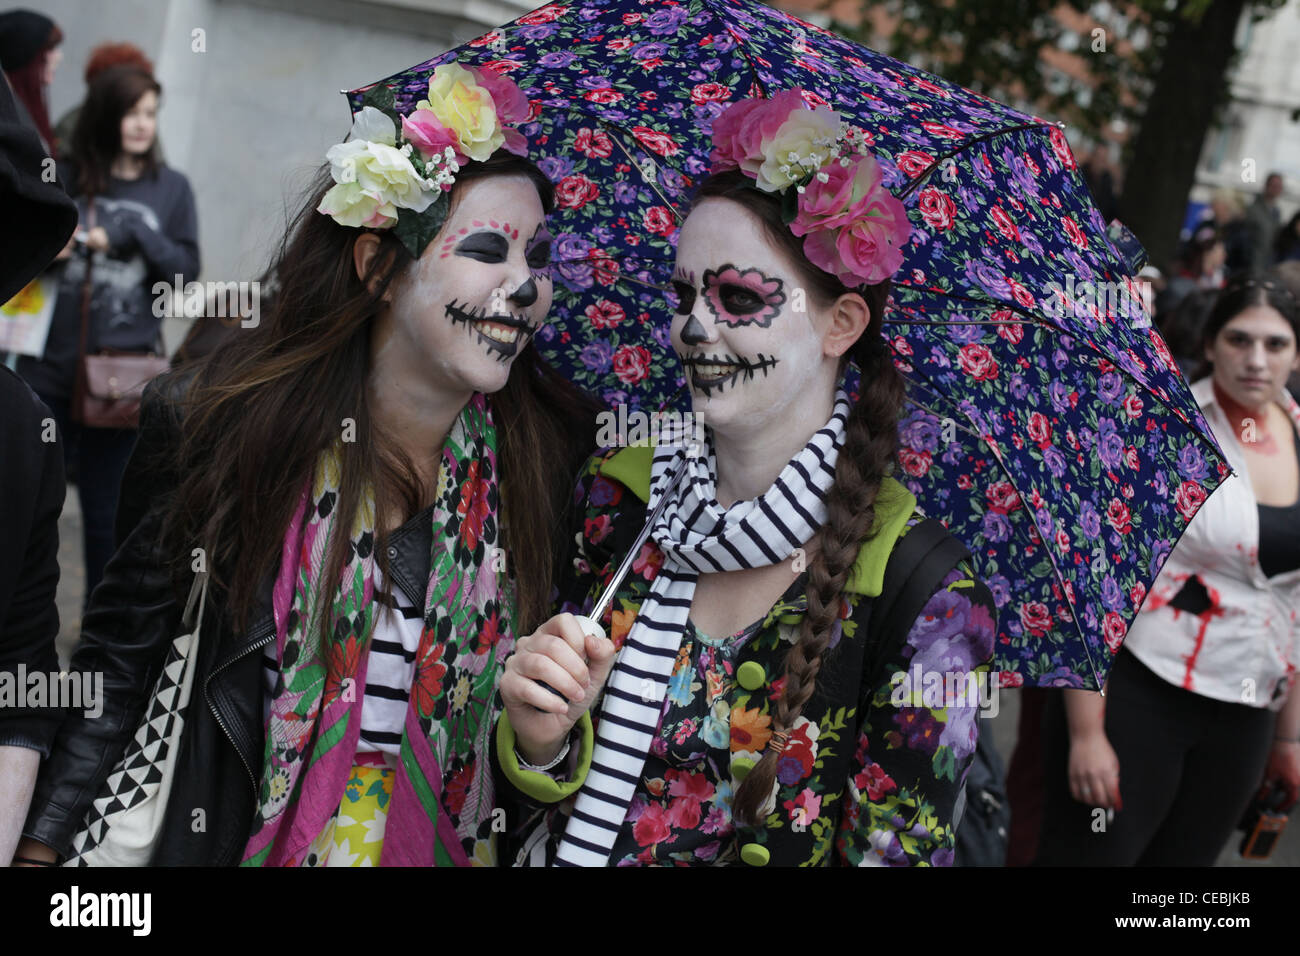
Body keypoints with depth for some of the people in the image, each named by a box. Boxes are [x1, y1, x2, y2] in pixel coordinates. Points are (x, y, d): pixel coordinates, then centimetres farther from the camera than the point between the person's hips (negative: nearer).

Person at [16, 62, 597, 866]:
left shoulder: (551, 451, -10)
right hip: (231, 833, -1)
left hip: (450, 842, 1)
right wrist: (43, 845, -11)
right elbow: (125, 651, -8)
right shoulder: (226, 418, -14)